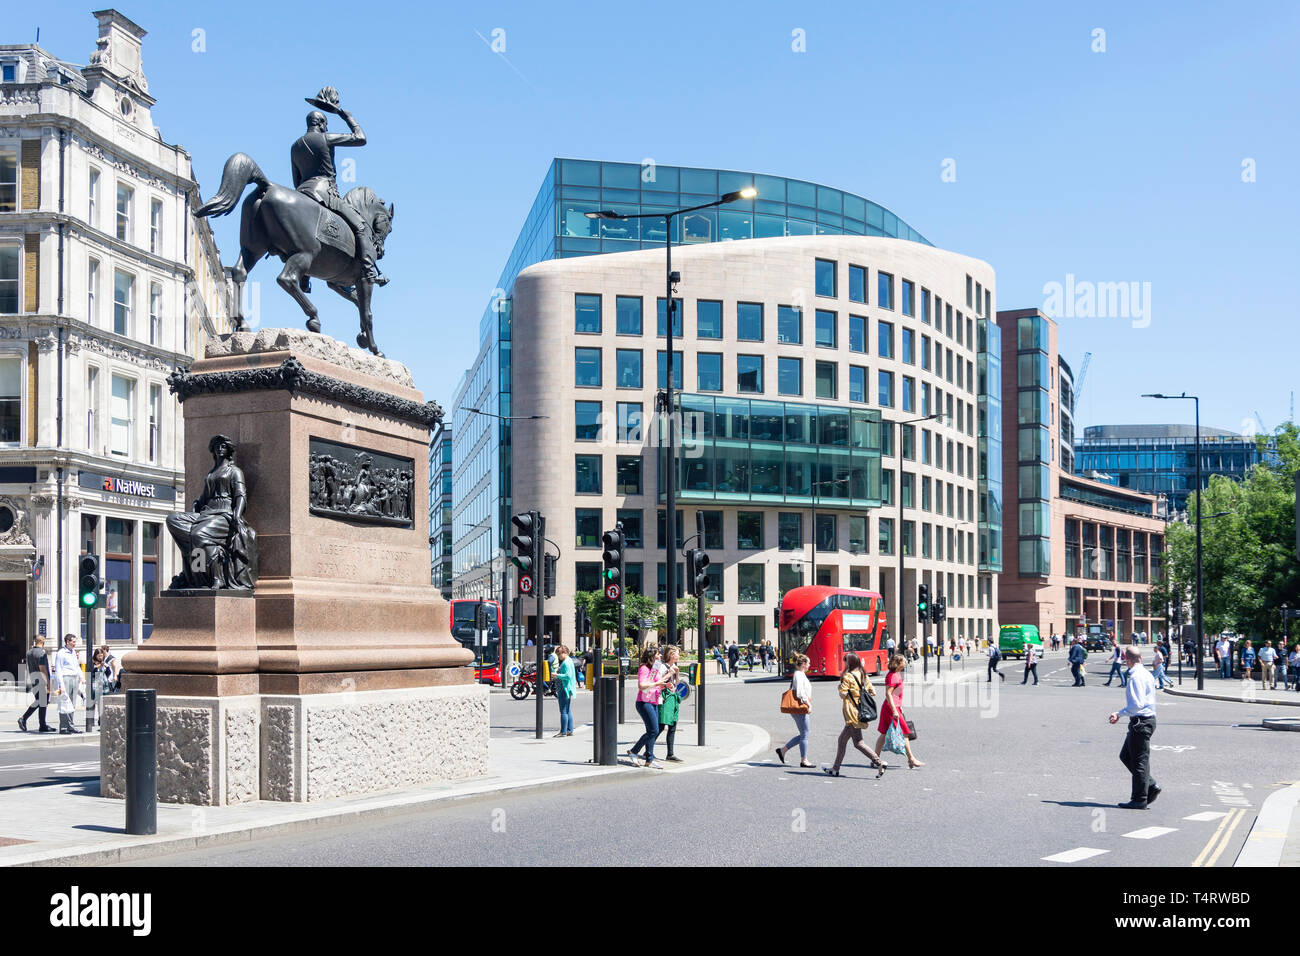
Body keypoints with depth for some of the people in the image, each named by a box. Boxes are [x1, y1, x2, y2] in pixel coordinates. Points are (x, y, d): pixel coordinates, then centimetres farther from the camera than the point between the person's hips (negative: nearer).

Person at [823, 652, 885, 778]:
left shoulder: (847, 676, -11)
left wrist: (840, 687, 5)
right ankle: (835, 768, 17)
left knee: (858, 742, -6)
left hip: (852, 712, -8)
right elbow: (873, 692, 10)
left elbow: (843, 695, -14)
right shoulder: (863, 675, 11)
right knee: (842, 739, 14)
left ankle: (879, 763, -14)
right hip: (862, 710, 8)